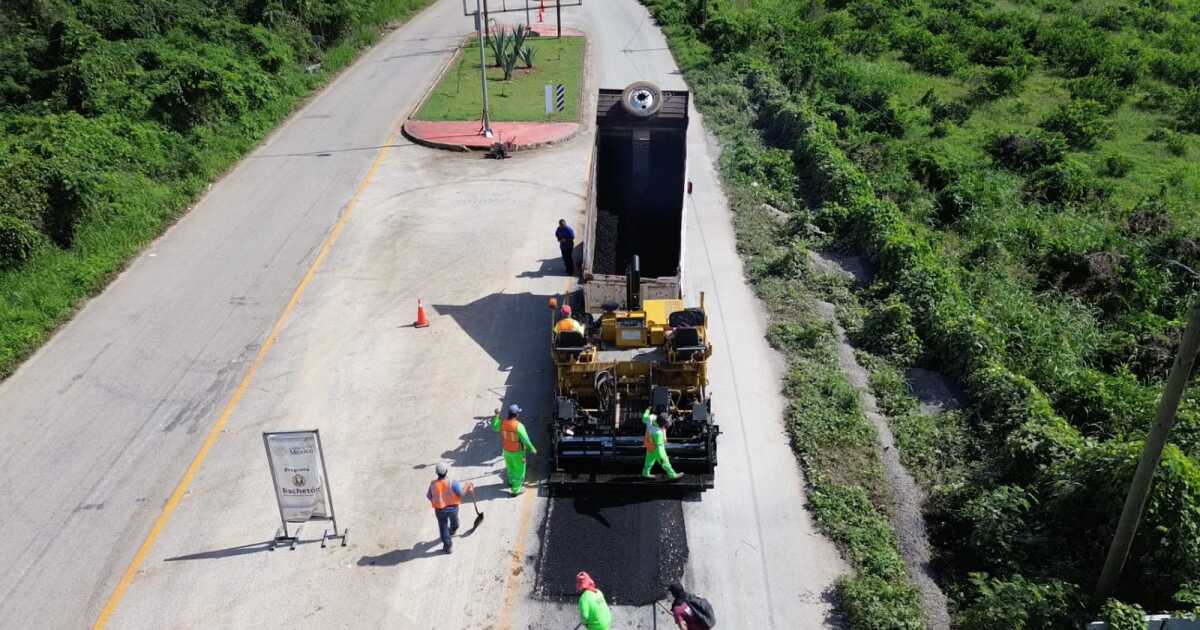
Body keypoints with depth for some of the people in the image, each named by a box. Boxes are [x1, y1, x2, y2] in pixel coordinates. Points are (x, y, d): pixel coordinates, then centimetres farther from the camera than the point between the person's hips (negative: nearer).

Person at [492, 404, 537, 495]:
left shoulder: (503, 423, -17)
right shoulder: (518, 426, -33)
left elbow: (494, 427, 7)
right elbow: (525, 439, -26)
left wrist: (496, 415, 8)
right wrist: (532, 449, -11)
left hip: (506, 450, 6)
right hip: (517, 452, -5)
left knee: (510, 466, 30)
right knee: (519, 470, 15)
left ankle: (512, 482, 54)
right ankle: (515, 489, 25)